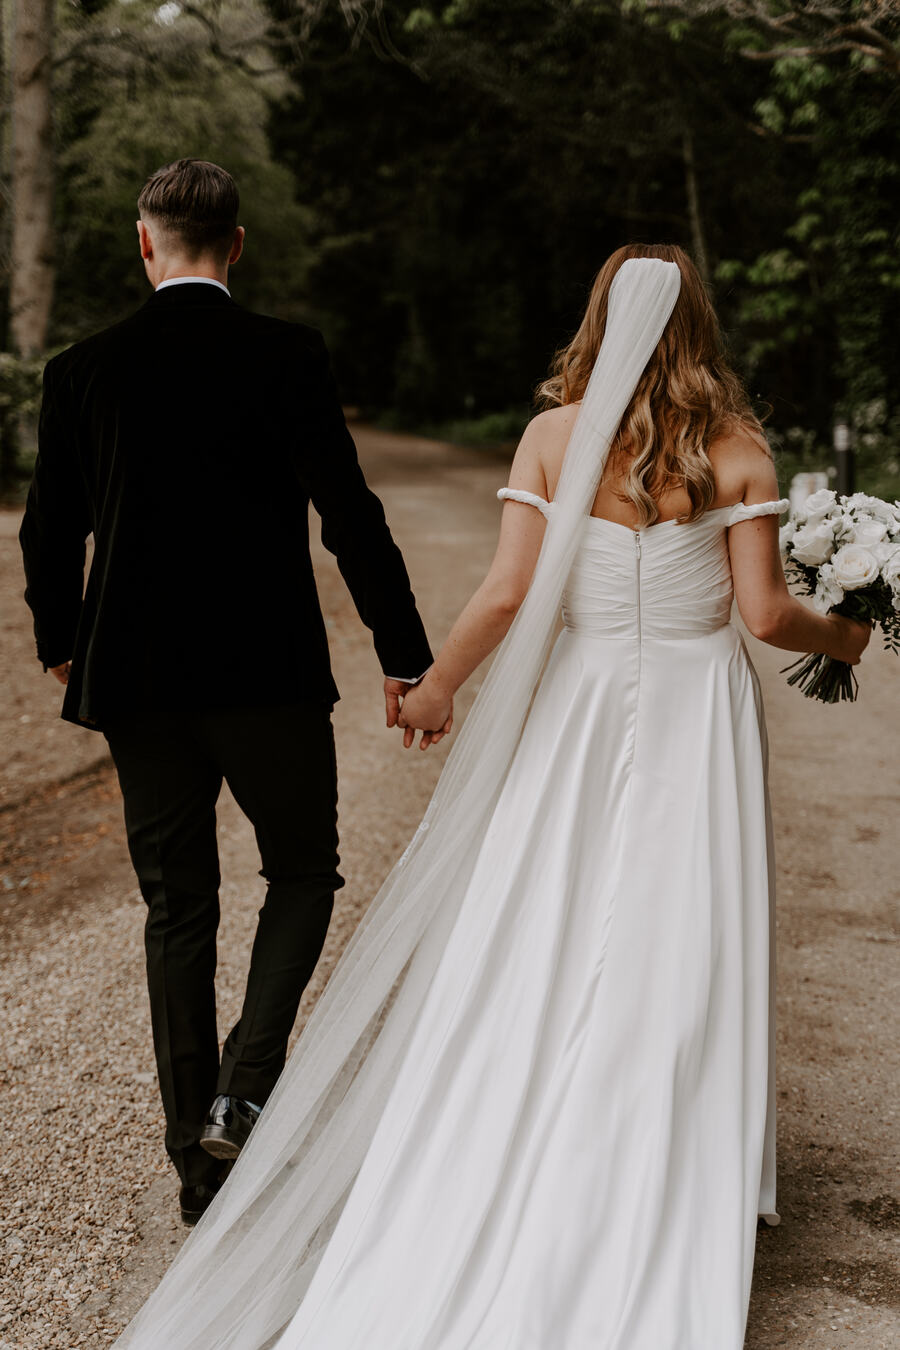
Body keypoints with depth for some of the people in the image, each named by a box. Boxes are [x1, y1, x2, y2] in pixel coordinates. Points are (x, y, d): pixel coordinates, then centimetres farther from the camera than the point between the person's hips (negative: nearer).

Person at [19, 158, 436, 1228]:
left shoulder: (83, 369, 0)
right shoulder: (286, 355, -7)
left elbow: (50, 530, 5)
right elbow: (348, 511, -11)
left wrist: (59, 643, 22)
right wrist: (404, 654, -5)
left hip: (137, 680, 3)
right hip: (269, 674, -2)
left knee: (177, 909, 12)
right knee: (302, 874, 16)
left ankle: (198, 1160, 17)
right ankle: (245, 1090, -2)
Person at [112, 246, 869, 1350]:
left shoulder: (554, 436, -4)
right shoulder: (737, 448, -4)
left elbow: (507, 594, -8)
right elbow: (765, 610, -6)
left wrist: (435, 685, 6)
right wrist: (841, 637, 14)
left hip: (578, 704, 0)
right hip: (696, 711, 0)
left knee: (538, 947, 10)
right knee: (677, 956, 6)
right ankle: (669, 1208, 14)